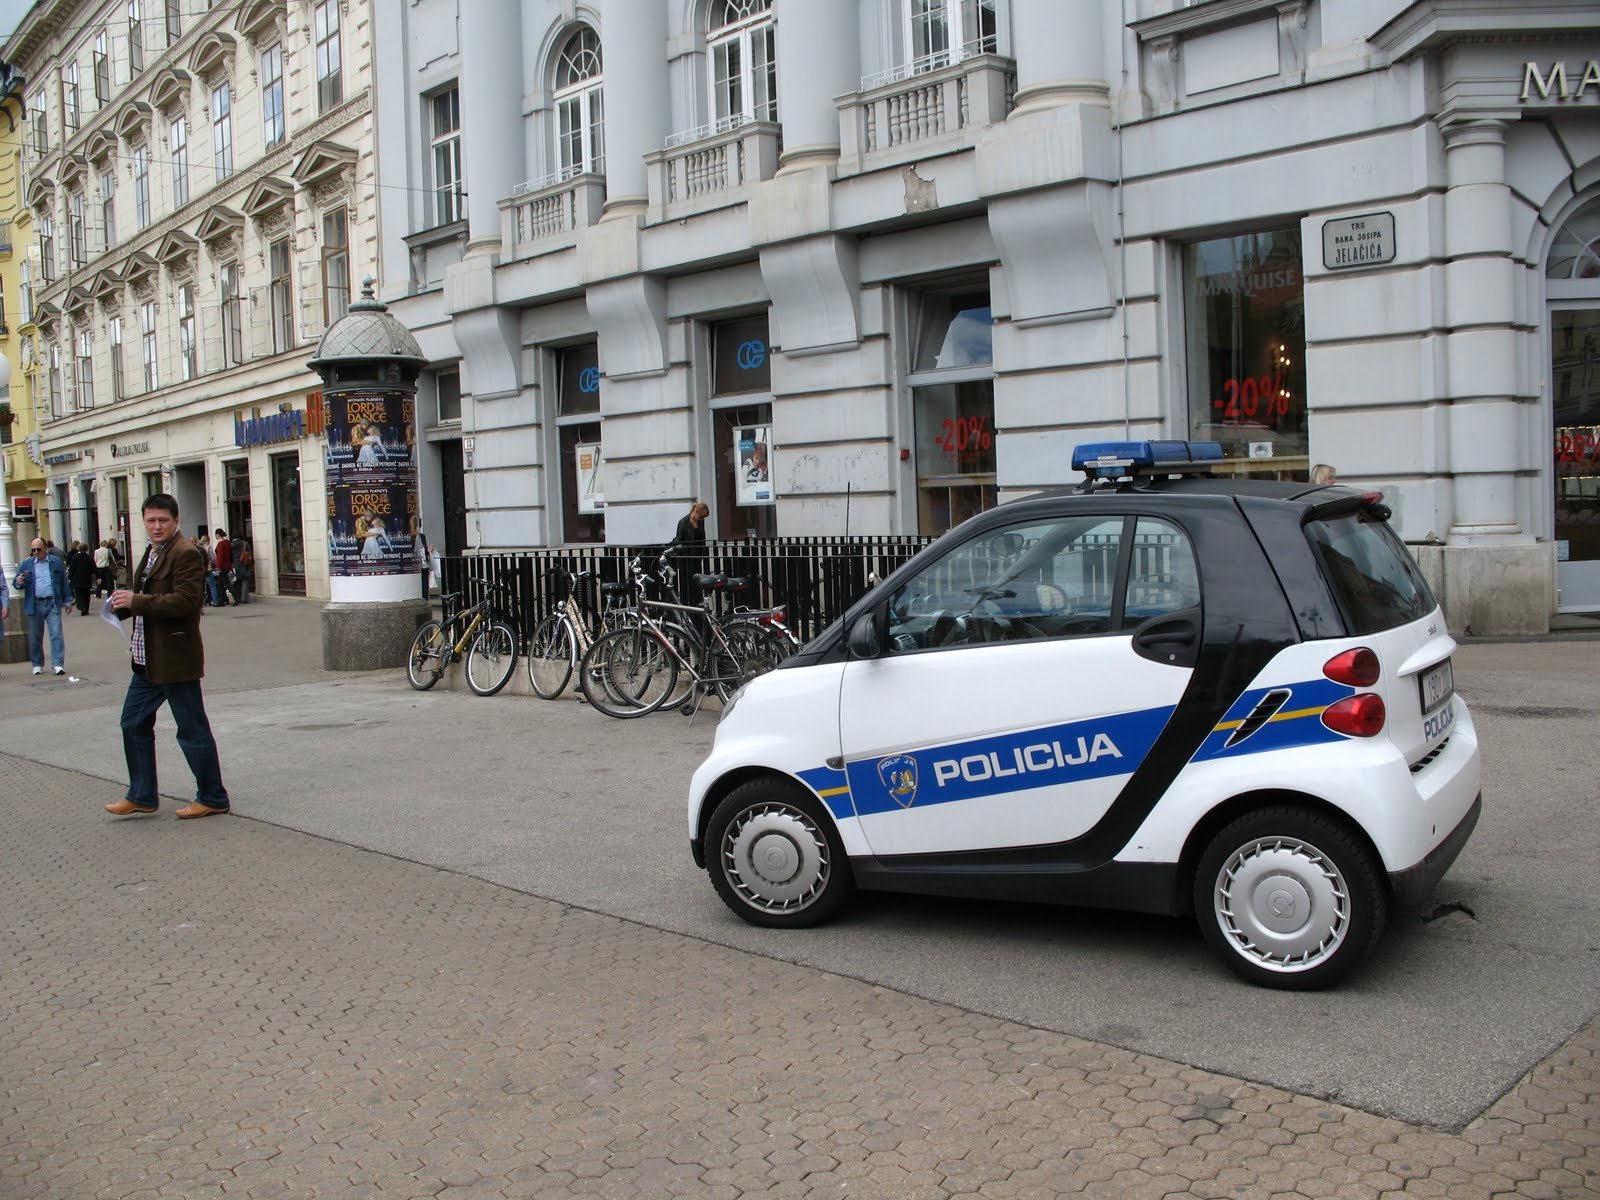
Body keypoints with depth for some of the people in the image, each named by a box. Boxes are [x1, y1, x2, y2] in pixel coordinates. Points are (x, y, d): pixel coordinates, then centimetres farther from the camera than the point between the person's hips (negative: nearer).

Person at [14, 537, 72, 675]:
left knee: (56, 634, -9)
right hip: (34, 605, 2)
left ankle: (58, 664, -10)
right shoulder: (27, 564, 8)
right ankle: (37, 664, 19)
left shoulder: (56, 562, 7)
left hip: (53, 604, -1)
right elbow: (18, 584, 8)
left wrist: (67, 601, 10)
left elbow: (63, 582, 12)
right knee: (35, 637, 7)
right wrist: (18, 582, -16)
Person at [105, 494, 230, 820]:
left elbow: (184, 601, -24)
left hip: (175, 658, -10)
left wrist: (135, 601, -22)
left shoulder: (186, 554, -14)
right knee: (134, 724, 15)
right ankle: (142, 796, 25)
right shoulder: (153, 553, 16)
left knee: (193, 730, 0)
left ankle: (212, 798, 11)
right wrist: (123, 603, 4)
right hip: (148, 659, 10)